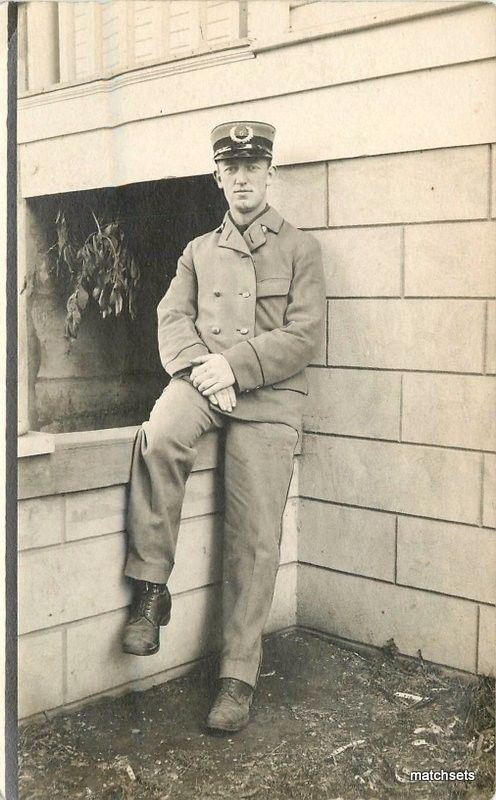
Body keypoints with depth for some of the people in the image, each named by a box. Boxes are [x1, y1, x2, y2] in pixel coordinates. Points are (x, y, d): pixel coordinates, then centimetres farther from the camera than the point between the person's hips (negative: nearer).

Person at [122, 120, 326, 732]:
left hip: (268, 398, -1)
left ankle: (238, 676, 4)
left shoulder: (299, 248, 10)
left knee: (255, 539, -7)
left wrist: (234, 366, -14)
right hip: (202, 381, 2)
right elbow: (173, 317, 7)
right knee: (158, 438, -34)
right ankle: (150, 589, -21)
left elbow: (306, 334, -1)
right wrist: (199, 367, -14)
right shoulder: (199, 251, 20)